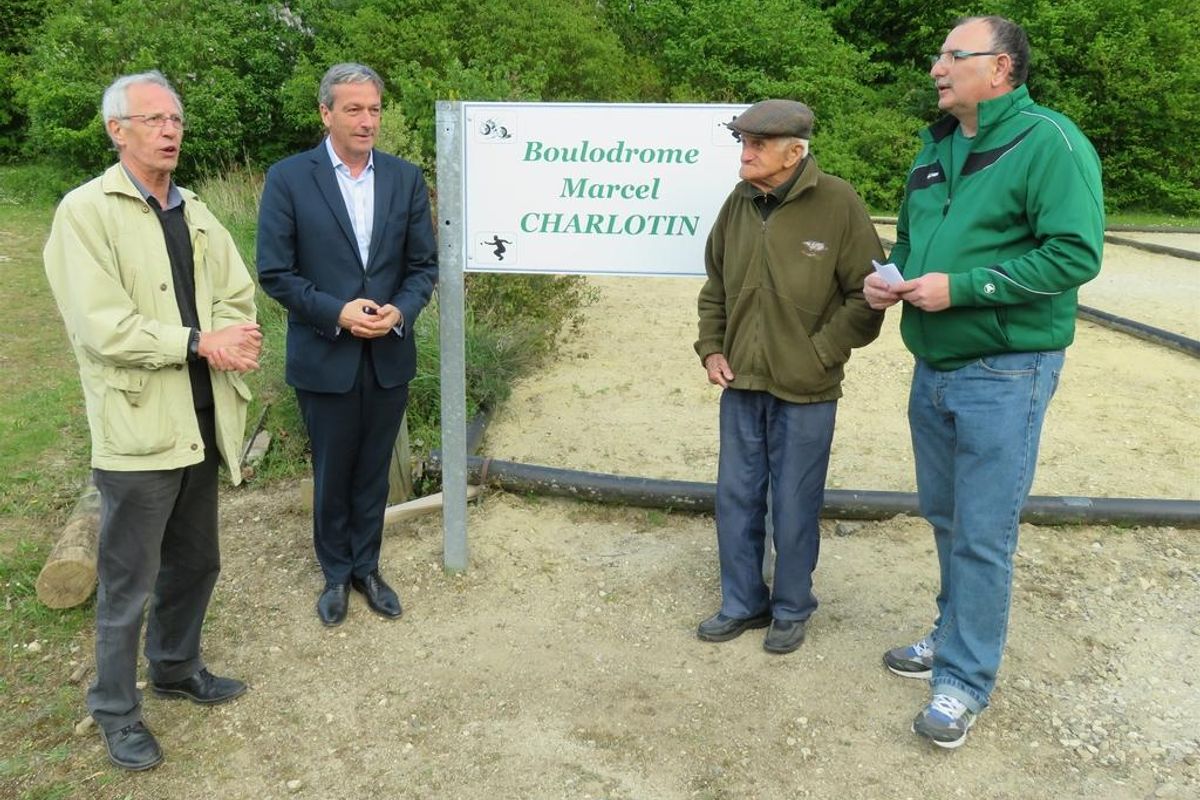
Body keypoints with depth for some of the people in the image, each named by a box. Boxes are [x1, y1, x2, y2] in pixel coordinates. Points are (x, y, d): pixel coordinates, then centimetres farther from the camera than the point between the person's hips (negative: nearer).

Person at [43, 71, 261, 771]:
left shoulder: (195, 213, 12)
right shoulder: (86, 212, -8)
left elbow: (238, 297, 8)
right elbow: (102, 328, -18)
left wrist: (228, 340, -13)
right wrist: (200, 340, -18)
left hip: (201, 420, 6)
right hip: (138, 430, -6)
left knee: (195, 563, 19)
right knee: (129, 582, 5)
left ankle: (176, 667, 40)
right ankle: (116, 710, 24)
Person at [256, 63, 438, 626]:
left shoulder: (405, 178, 2)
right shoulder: (288, 178, -7)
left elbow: (424, 263, 3)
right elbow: (275, 273, -8)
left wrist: (400, 311, -15)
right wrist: (337, 313, -19)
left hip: (389, 355, 3)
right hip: (324, 358, -2)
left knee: (373, 471, 15)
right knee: (332, 474, 13)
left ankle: (367, 568, 35)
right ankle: (336, 574, 33)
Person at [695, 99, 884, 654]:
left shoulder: (837, 205, -12)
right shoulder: (737, 204, 3)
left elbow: (866, 296, -9)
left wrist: (818, 355, -11)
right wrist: (712, 349, 6)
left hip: (805, 393, -5)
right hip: (741, 385, 5)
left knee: (794, 507, 8)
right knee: (736, 499, 13)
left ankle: (791, 610, 29)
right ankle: (743, 603, 32)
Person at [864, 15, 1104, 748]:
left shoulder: (1048, 142, -13)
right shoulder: (938, 145, 12)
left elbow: (1076, 254, -21)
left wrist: (960, 287, -23)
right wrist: (890, 276, 0)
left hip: (1003, 373, -8)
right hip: (933, 368, 8)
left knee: (982, 536, 0)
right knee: (945, 518, 18)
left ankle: (965, 681, 15)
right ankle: (956, 636, 37)